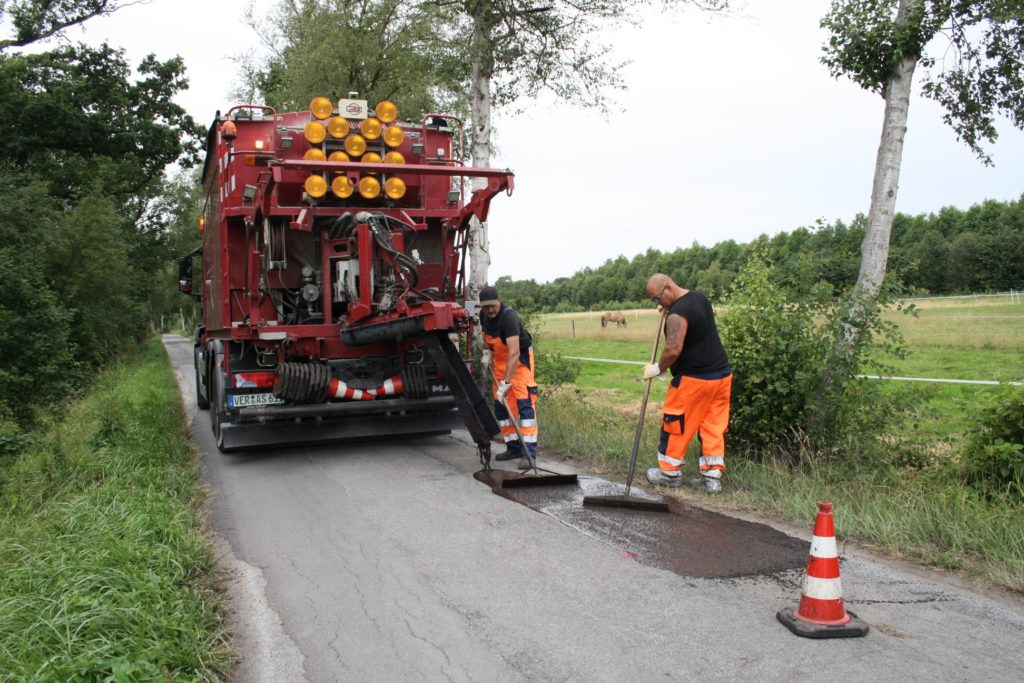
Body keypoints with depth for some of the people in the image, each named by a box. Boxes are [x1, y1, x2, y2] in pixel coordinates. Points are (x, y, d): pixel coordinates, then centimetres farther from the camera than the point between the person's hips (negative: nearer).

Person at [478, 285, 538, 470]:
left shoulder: (509, 317, -32)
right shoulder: (484, 315, -7)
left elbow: (514, 353, -41)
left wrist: (506, 382, -46)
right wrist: (488, 352, 2)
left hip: (520, 360, -8)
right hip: (499, 360, 8)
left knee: (524, 403, -16)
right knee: (501, 405, 7)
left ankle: (529, 453, -20)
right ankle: (513, 448, 16)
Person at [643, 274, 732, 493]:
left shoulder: (677, 314, -20)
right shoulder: (699, 297, 10)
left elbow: (673, 350, -27)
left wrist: (657, 369, -10)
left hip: (693, 379, -9)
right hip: (721, 374, 9)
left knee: (675, 425, 7)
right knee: (714, 426, 10)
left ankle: (670, 472, 19)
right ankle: (712, 476, 11)